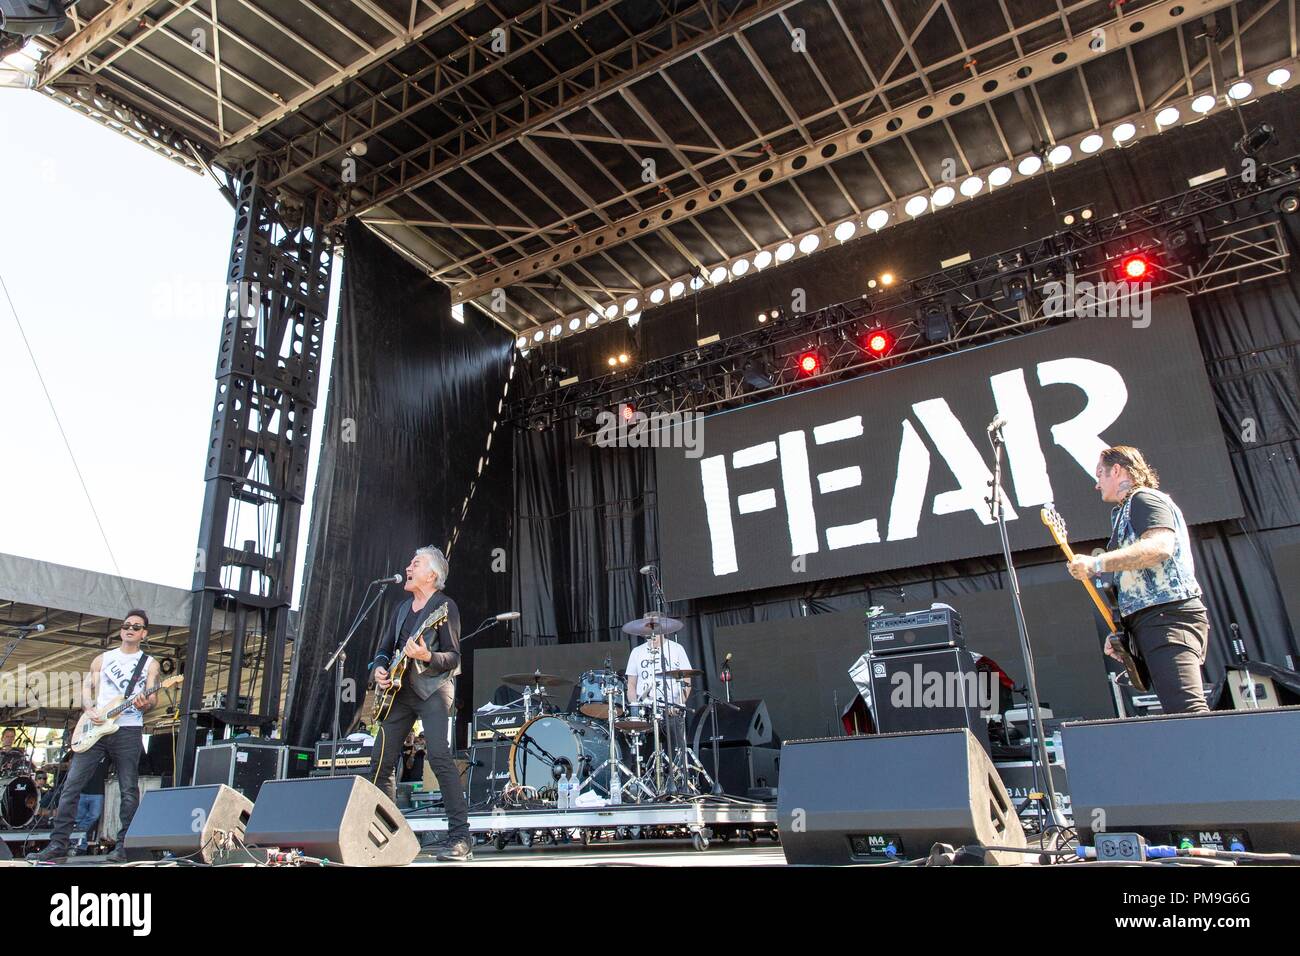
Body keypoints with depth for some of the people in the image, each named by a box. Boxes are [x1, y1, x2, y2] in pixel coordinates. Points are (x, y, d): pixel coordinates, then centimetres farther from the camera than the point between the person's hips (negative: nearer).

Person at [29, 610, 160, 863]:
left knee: (129, 789, -4)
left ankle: (124, 846, 2)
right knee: (72, 784, -2)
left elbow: (153, 698, 2)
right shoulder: (102, 659, 18)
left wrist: (145, 703, -21)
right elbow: (87, 688, 13)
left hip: (128, 730, -3)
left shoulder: (150, 664, 10)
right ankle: (58, 845, 4)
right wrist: (89, 709, -7)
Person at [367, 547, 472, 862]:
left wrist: (426, 657, -29)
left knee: (438, 756, -22)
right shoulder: (404, 607, 17)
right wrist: (379, 668, 3)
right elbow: (385, 647, 23)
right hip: (399, 690, 8)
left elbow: (454, 658, -11)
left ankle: (460, 838, -20)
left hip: (433, 688, -8)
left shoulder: (444, 606, -5)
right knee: (382, 760, 7)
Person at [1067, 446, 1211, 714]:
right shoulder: (1127, 510, 28)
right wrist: (1120, 632, 22)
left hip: (1167, 615, -10)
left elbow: (1160, 546, -21)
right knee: (1178, 711, 5)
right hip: (1153, 620, 10)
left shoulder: (1144, 498, 0)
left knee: (1185, 711, -22)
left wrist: (1096, 564, -21)